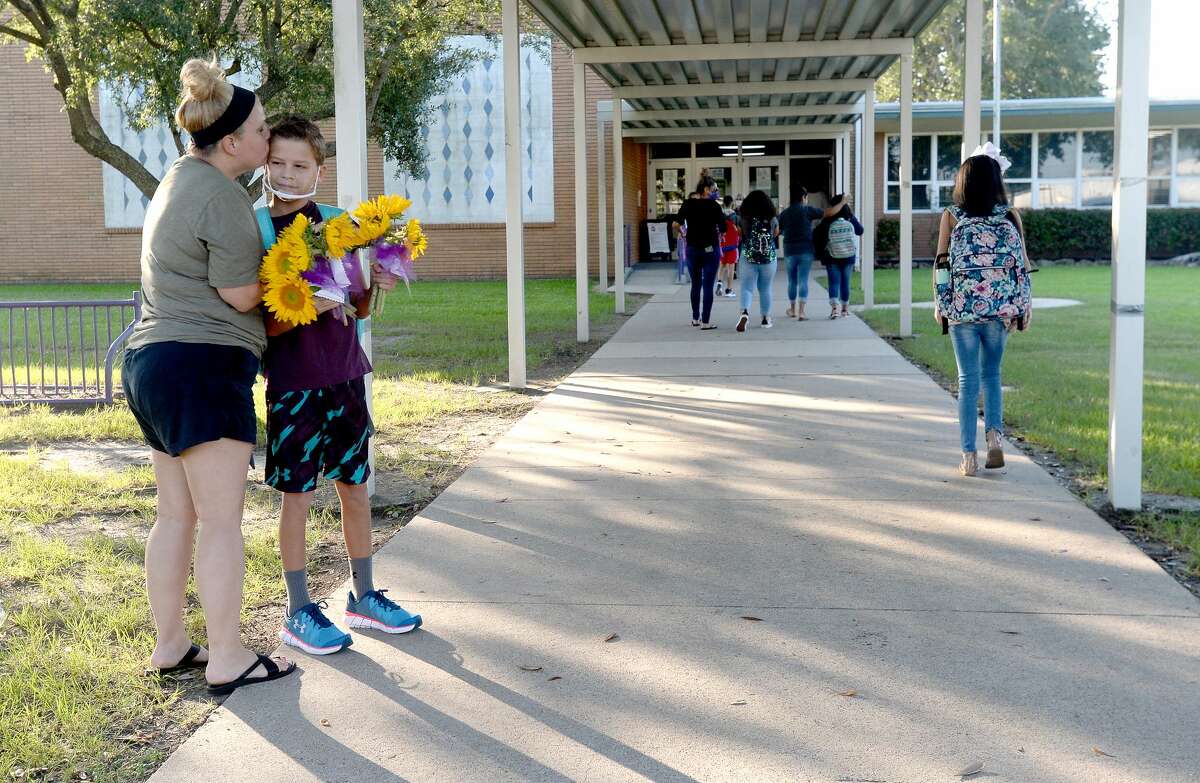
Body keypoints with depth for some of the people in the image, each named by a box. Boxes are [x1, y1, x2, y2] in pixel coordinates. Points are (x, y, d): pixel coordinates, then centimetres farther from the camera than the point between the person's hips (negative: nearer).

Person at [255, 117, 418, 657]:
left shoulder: (337, 224, 5)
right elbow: (260, 324, -11)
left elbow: (361, 310, 10)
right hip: (293, 382, -4)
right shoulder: (253, 231, -7)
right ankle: (299, 612, 14)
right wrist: (308, 307, -27)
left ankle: (364, 597, 25)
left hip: (345, 374, 4)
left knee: (355, 487, 12)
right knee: (297, 495, 1)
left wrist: (373, 286, -10)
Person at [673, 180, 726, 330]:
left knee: (696, 284, 16)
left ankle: (695, 318, 23)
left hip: (692, 248, 3)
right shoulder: (714, 205, -8)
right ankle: (705, 321, -4)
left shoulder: (688, 204, -1)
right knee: (708, 286, -1)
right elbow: (722, 227, -7)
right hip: (711, 248, -3)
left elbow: (676, 224, -5)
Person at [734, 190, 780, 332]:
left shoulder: (745, 220, -7)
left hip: (749, 258, -1)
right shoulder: (773, 220, -2)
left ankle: (745, 312, -27)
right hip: (769, 258, 2)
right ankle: (766, 319, 22)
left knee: (747, 288, -2)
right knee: (765, 289, 14)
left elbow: (740, 235, 3)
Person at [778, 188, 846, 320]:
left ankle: (792, 309, 26)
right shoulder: (807, 210, -5)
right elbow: (830, 213, -6)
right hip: (806, 251, -2)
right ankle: (801, 312, -9)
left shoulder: (784, 214, 3)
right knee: (803, 281, -2)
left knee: (792, 281, 15)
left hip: (790, 251, 2)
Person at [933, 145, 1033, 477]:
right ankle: (995, 434, 0)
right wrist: (1024, 306, 7)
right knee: (991, 374, 18)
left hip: (961, 308, -1)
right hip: (1000, 307, 1)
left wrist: (939, 304, 9)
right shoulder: (1010, 216, 0)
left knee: (968, 380, 5)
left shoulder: (951, 216, -2)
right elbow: (1022, 263, -1)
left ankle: (969, 456, 4)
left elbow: (941, 263, -1)